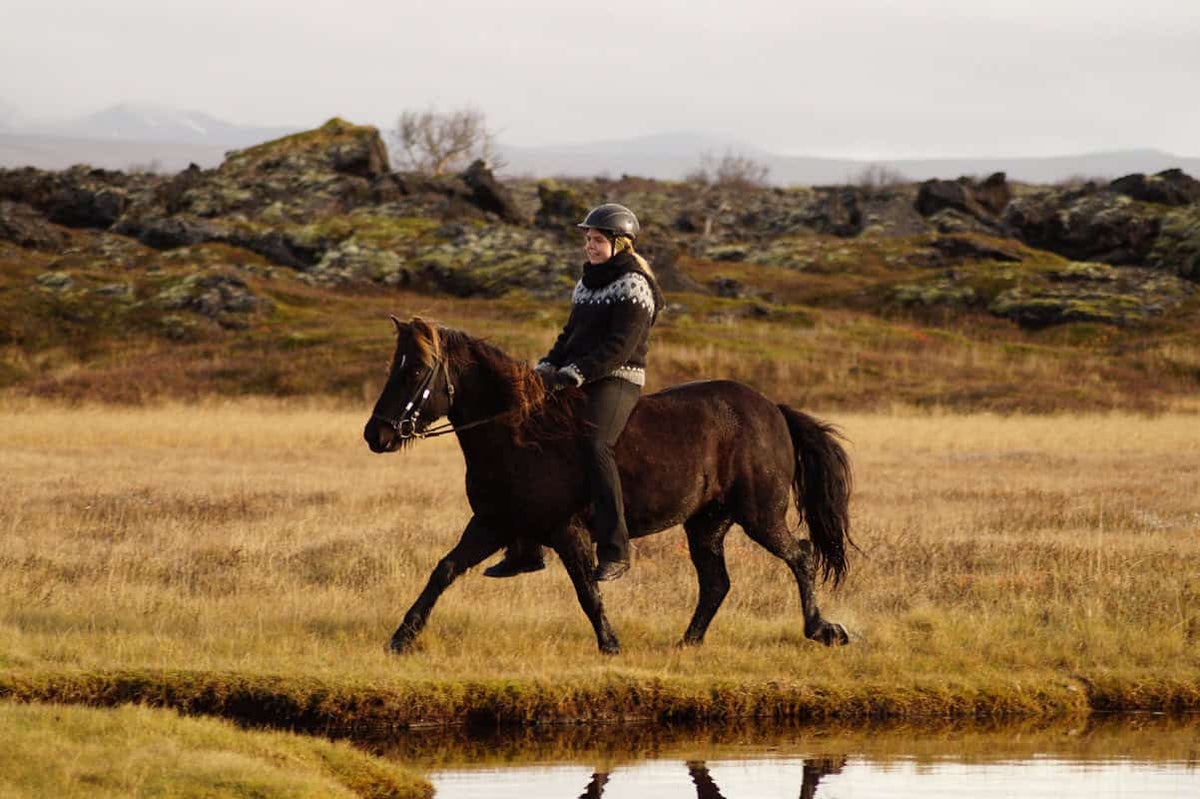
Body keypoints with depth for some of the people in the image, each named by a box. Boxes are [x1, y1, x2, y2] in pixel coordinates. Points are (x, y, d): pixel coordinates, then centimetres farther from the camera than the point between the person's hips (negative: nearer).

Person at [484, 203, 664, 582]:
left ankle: (615, 551, -33)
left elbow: (620, 347, -17)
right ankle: (525, 548, 12)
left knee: (594, 444, -33)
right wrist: (547, 367, 5)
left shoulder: (633, 285, -9)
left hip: (617, 380, -9)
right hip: (575, 380, 9)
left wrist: (573, 374, -23)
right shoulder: (588, 283, 19)